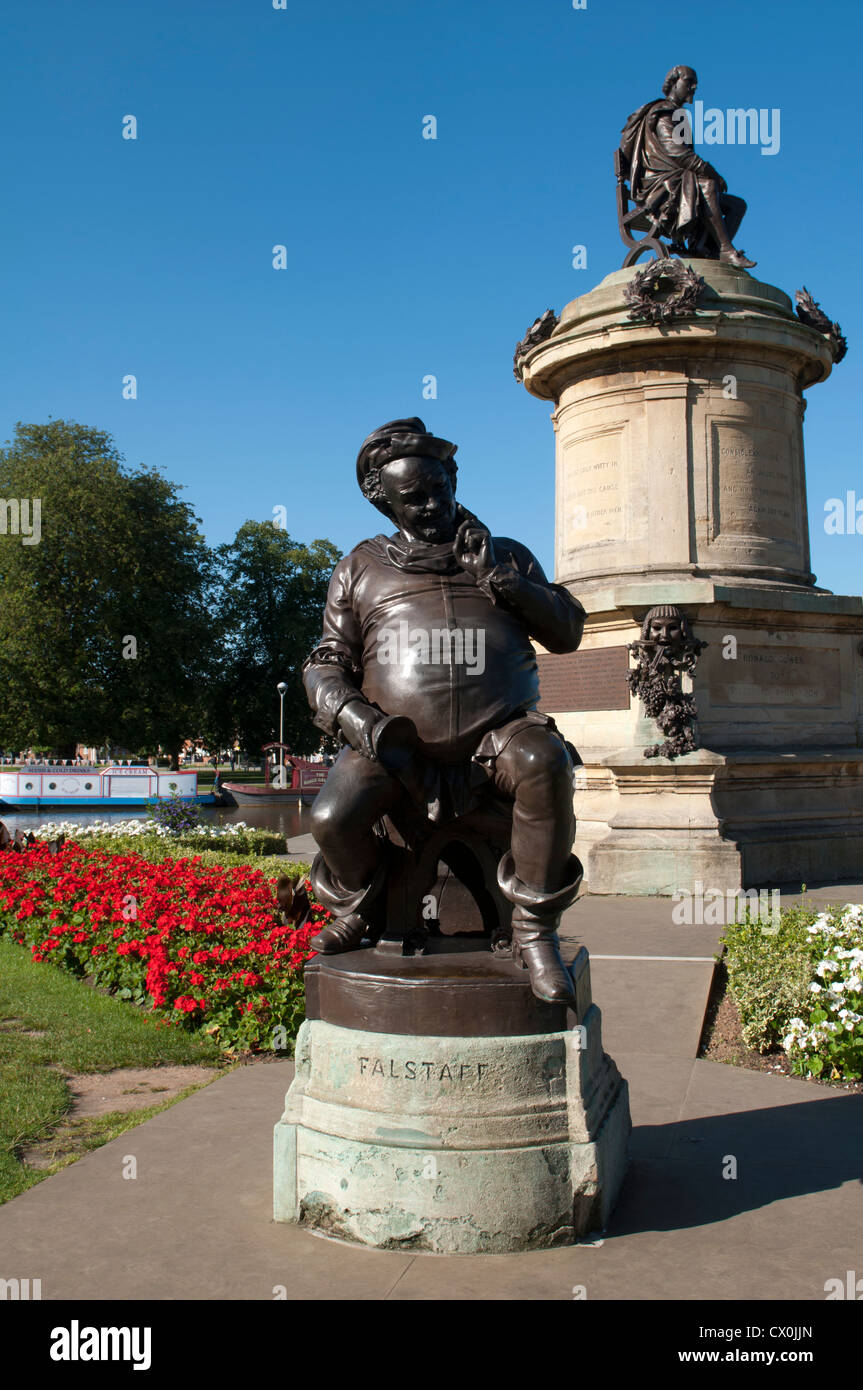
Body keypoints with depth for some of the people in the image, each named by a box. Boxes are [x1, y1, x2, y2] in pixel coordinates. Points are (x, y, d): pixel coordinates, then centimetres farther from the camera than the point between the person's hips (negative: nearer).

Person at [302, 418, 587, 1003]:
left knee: (544, 762, -35)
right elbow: (326, 663, 15)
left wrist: (502, 579, -1)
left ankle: (535, 928, -17)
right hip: (397, 735, 1)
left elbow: (568, 631, 13)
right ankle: (356, 909, 11)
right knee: (333, 816, -25)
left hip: (496, 729, 0)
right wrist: (352, 715, -7)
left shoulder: (507, 555, 22)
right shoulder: (362, 569, 19)